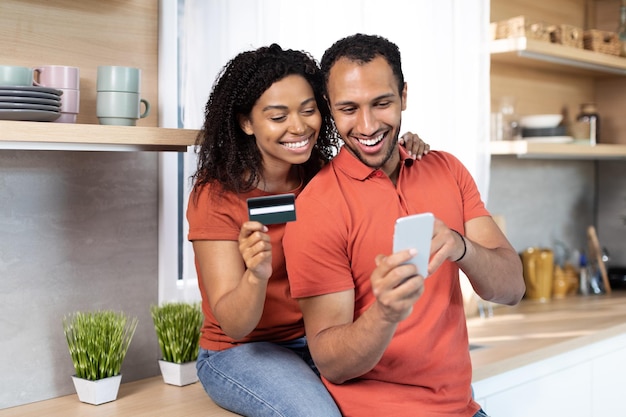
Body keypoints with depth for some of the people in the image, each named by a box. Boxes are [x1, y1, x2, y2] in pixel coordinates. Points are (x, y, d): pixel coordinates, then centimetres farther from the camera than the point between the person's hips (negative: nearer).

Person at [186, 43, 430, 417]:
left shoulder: (324, 177, -2)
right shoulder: (216, 197, -16)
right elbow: (233, 324, -19)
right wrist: (256, 276, -41)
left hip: (318, 342, 5)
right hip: (240, 350, -4)